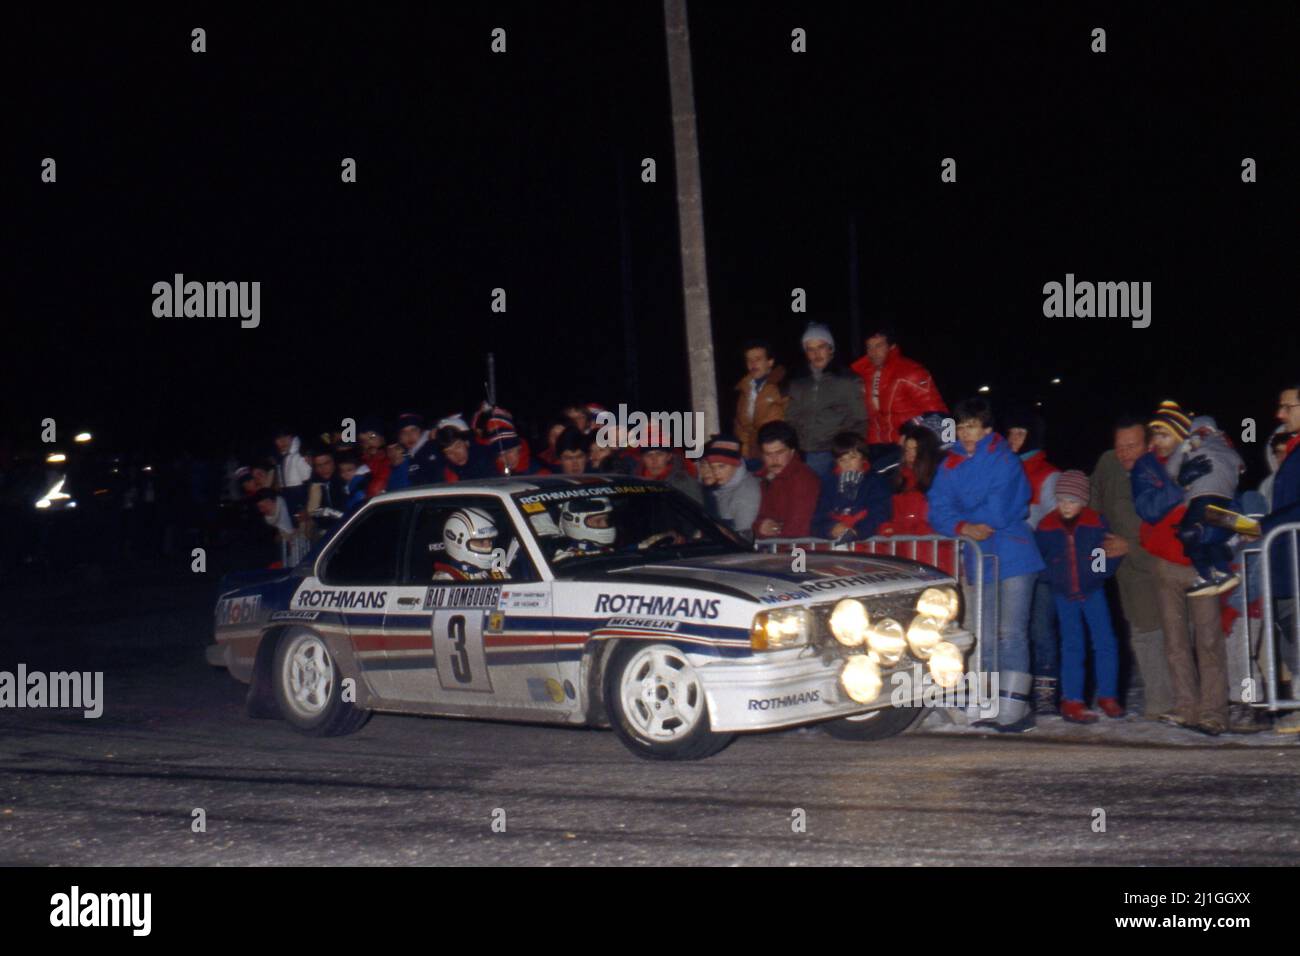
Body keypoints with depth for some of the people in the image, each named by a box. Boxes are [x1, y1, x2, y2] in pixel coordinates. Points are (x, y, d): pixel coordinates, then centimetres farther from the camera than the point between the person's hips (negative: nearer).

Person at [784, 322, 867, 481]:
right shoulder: (797, 385, 17)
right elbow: (791, 422, 18)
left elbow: (860, 423, 5)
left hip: (836, 457, -3)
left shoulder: (848, 382, 7)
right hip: (805, 459, 3)